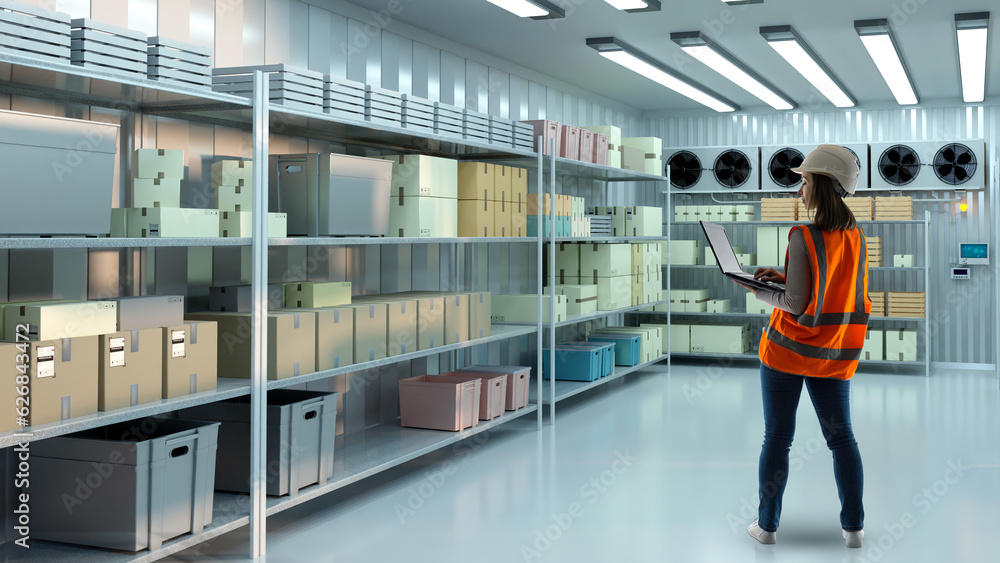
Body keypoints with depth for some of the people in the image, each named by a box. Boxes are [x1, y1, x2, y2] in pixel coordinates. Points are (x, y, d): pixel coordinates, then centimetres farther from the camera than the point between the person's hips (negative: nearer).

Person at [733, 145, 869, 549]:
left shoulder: (803, 237, -18)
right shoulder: (855, 236, 2)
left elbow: (796, 304, -18)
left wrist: (758, 292, -3)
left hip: (789, 348, -5)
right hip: (835, 353, 5)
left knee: (777, 437, 5)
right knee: (841, 436, 12)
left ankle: (767, 524, 13)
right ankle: (853, 527, 13)